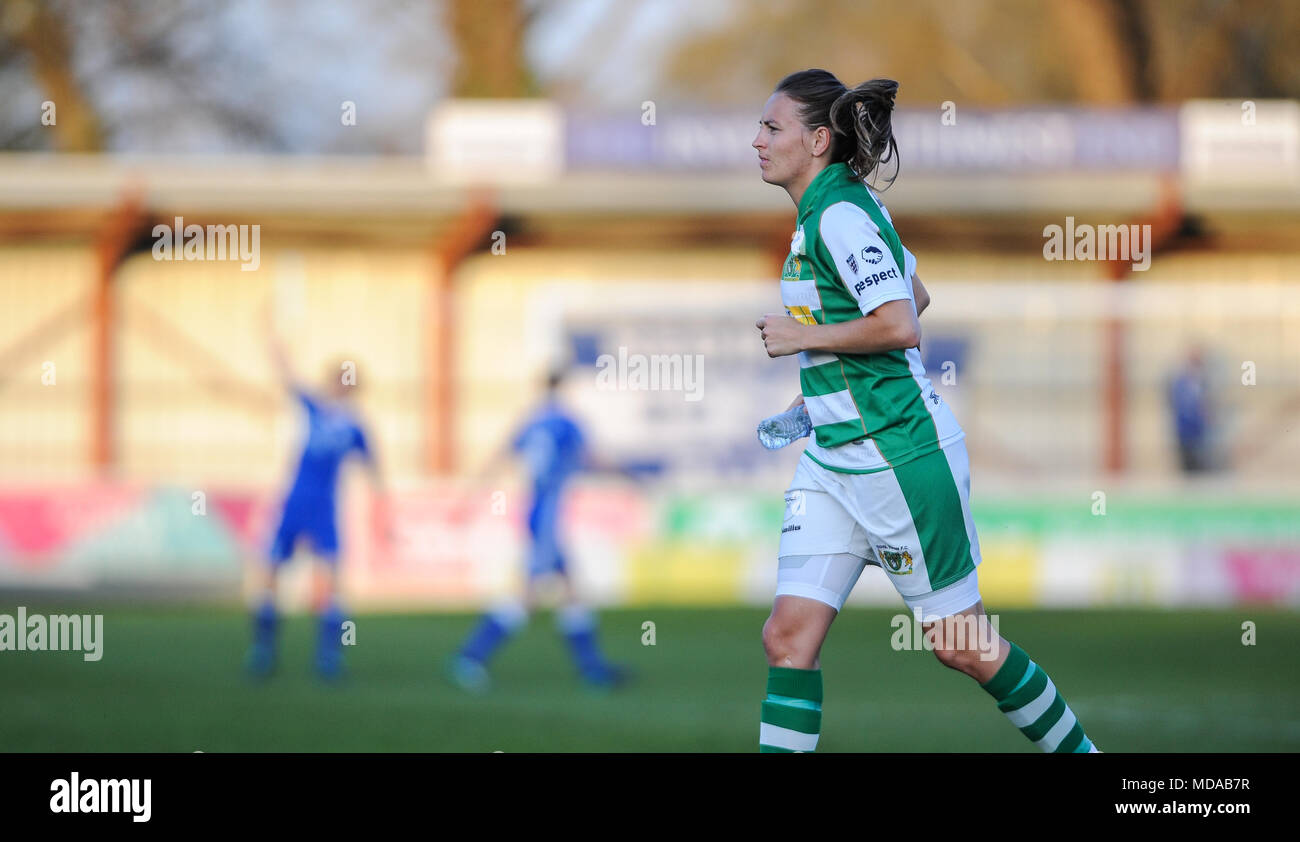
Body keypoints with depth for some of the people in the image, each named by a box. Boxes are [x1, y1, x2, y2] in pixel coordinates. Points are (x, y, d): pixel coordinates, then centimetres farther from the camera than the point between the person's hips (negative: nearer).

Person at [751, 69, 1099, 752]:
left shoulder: (840, 215, -17)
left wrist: (802, 337, -16)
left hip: (900, 456, -9)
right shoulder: (824, 210, 12)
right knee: (788, 635, -2)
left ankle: (1075, 748, 18)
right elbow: (911, 292, 27)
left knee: (958, 644, 1)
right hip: (833, 458, 9)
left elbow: (898, 326, -27)